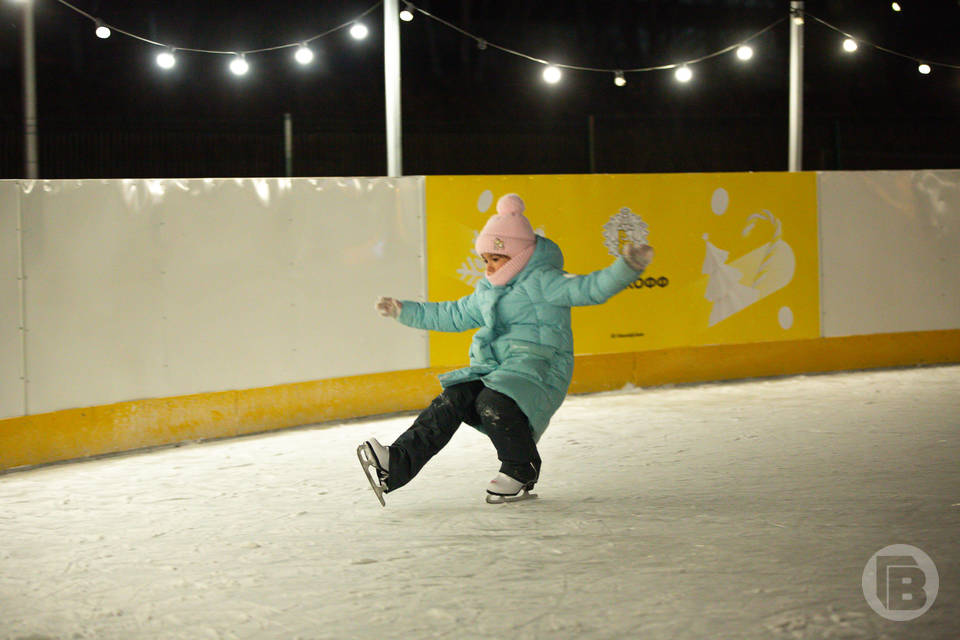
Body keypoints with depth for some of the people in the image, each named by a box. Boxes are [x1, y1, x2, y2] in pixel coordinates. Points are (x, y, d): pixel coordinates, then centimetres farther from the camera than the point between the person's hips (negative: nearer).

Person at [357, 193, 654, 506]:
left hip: (537, 366, -7)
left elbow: (589, 289, -14)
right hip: (495, 370, 7)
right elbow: (452, 315, 38)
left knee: (492, 403, -34)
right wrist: (404, 311, 39)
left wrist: (625, 268, -32)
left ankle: (522, 473, -9)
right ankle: (395, 466, -28)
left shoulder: (542, 282, -2)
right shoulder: (486, 293, 24)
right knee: (452, 400, -17)